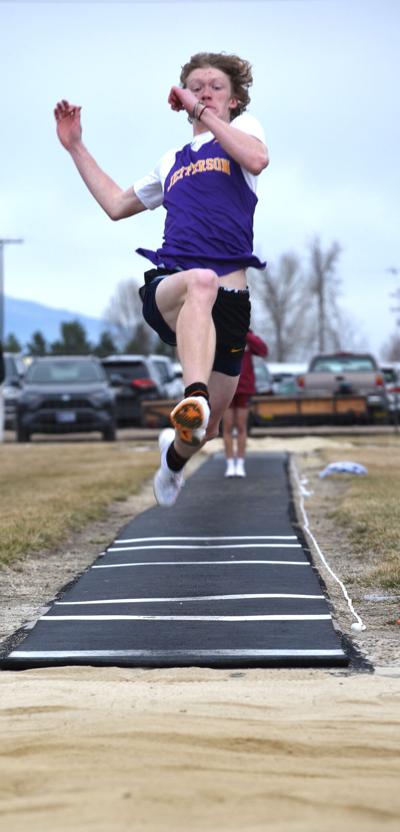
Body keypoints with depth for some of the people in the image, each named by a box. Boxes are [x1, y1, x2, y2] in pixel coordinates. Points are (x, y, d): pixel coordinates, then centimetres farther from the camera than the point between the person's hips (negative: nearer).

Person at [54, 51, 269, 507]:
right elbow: (116, 204, 36)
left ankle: (175, 453, 40)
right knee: (201, 281, -41)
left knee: (206, 433, 3)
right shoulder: (172, 162, 29)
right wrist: (75, 146, 34)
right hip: (166, 288, 1)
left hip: (228, 299, -1)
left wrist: (202, 112, -5)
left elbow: (256, 159, -9)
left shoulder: (242, 127, 16)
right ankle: (193, 398, -59)